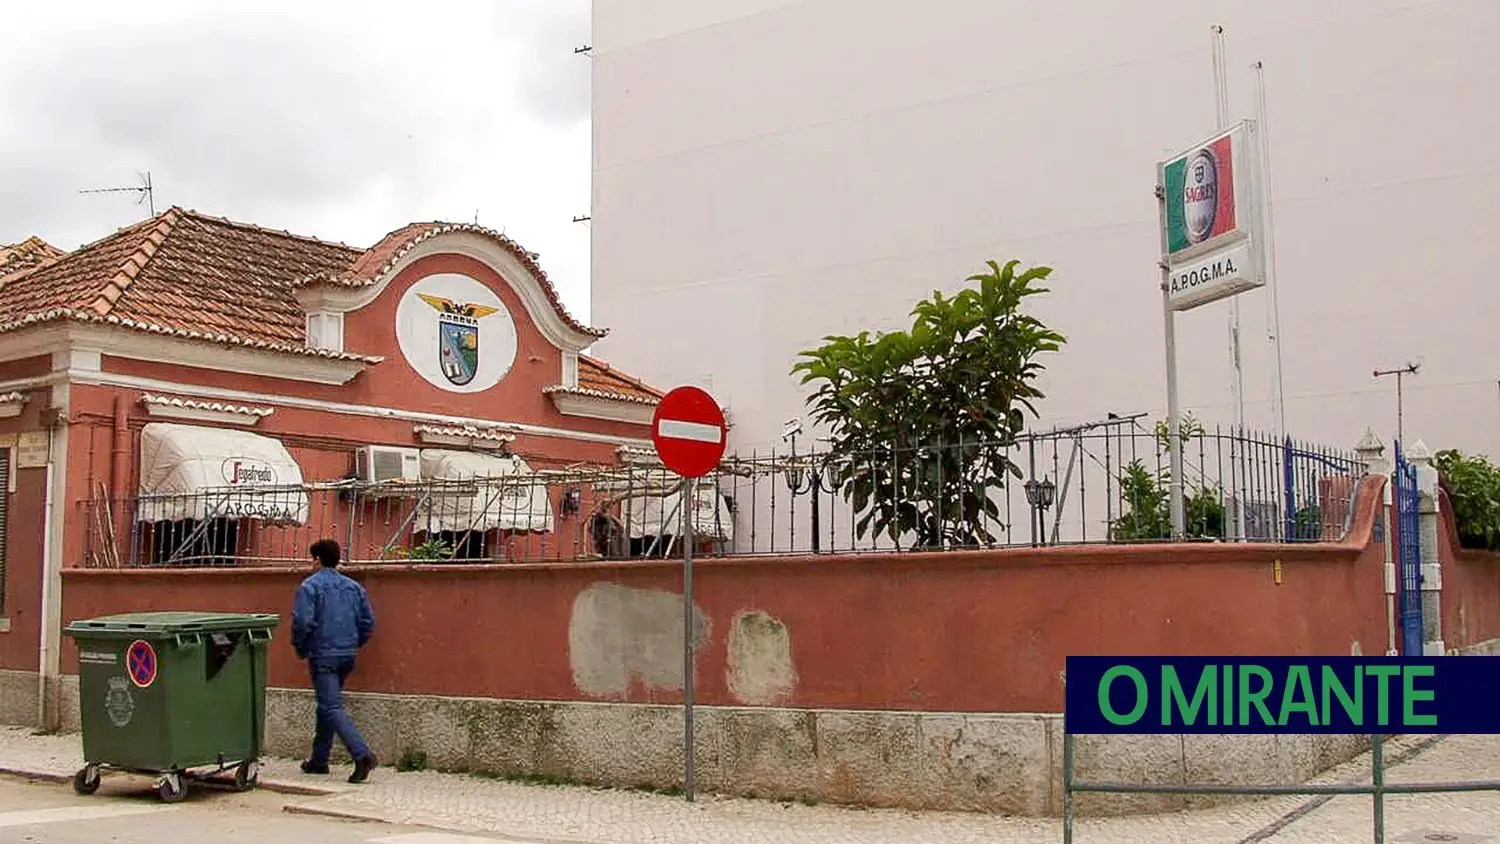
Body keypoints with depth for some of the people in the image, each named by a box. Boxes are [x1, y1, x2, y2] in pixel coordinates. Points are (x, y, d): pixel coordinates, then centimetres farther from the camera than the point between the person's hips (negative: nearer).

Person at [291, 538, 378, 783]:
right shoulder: (353, 586, 10)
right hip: (347, 656, 7)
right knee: (326, 705, 20)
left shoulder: (310, 586, -8)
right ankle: (319, 759, 26)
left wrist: (300, 648, 0)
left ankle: (362, 754, -25)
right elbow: (368, 621, 8)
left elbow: (302, 621, -16)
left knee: (333, 708, -10)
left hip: (322, 655, -7)